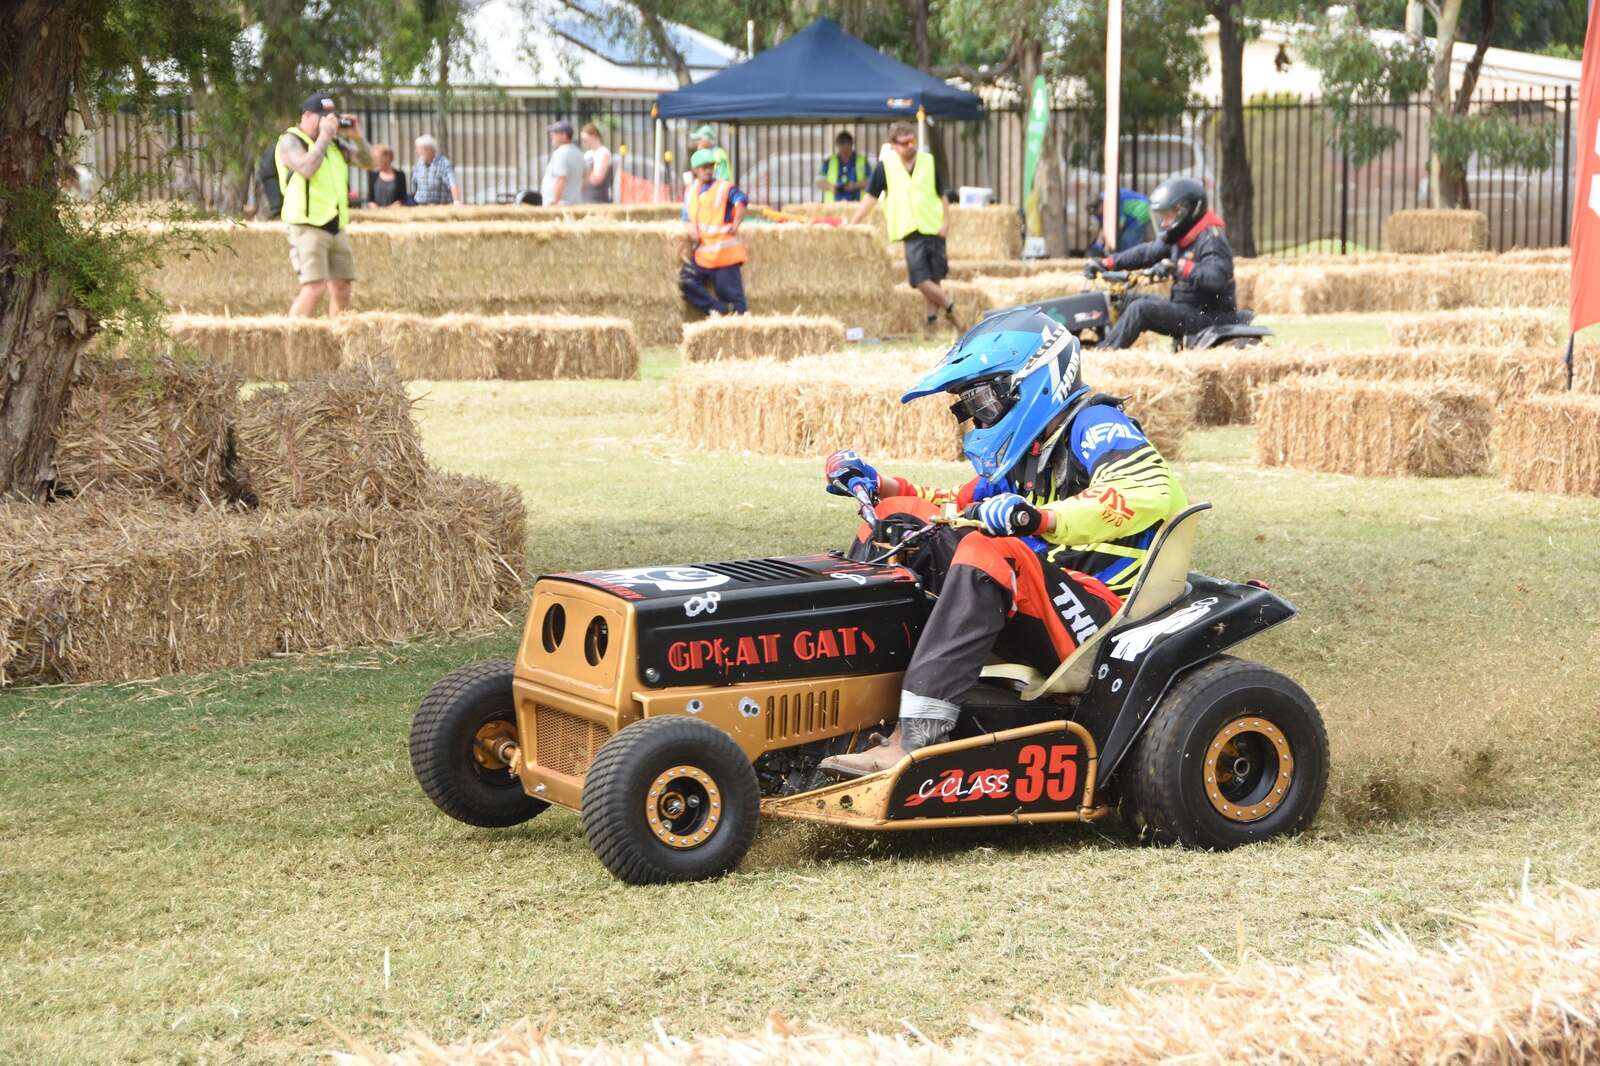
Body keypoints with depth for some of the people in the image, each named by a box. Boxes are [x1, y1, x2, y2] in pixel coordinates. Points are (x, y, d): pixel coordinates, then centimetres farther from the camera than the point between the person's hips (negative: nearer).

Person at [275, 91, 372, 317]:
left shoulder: (334, 144, 15)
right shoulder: (290, 141, -4)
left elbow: (367, 161, 16)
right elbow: (307, 168, -23)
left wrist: (356, 136, 1)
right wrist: (323, 137, -15)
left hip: (337, 228, 7)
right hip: (307, 227, -7)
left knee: (341, 289, 6)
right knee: (314, 288, -19)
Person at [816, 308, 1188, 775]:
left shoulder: (1095, 425, -5)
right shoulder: (1026, 454, 20)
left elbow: (1150, 493, -25)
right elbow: (956, 510, 32)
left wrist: (1038, 517, -37)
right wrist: (877, 484, 16)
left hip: (1105, 624, -9)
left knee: (990, 552, -36)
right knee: (898, 515, 3)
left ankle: (912, 740, -44)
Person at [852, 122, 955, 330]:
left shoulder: (929, 161, 4)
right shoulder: (886, 165, 2)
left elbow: (942, 196, 9)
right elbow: (871, 198, 5)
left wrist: (946, 222, -3)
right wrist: (851, 224, 1)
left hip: (934, 227, 1)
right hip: (911, 230, -1)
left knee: (934, 278, 3)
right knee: (920, 279, -12)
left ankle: (932, 318, 14)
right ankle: (949, 305, 3)